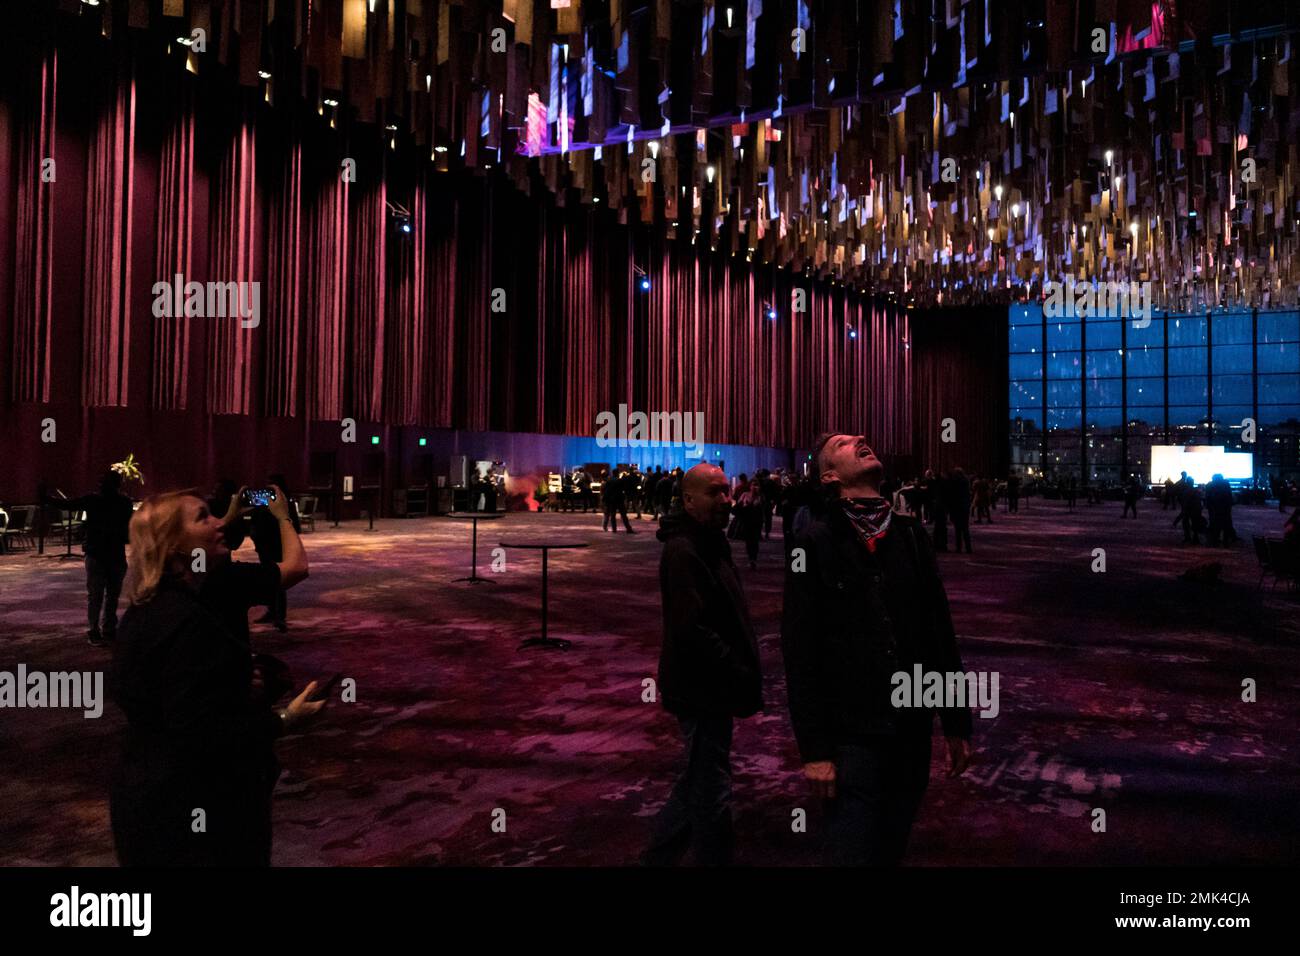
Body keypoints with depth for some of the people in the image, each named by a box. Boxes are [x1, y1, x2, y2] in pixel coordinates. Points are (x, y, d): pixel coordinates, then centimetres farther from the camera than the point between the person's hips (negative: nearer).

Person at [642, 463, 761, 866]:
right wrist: (744, 678, -21)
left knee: (699, 783, 22)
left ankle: (658, 855, 37)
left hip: (711, 687, 10)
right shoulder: (683, 551, -19)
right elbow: (693, 631, -26)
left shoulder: (710, 543, 13)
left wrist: (746, 674, 13)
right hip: (701, 692, -10)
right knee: (712, 791, 2)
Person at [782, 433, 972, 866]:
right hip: (851, 733, -4)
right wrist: (814, 748, -12)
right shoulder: (816, 541, -7)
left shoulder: (911, 534, 7)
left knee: (892, 850, 17)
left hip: (914, 729, 5)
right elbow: (801, 652, -9)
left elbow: (940, 632, 10)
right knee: (852, 853, 0)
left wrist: (957, 723, 10)